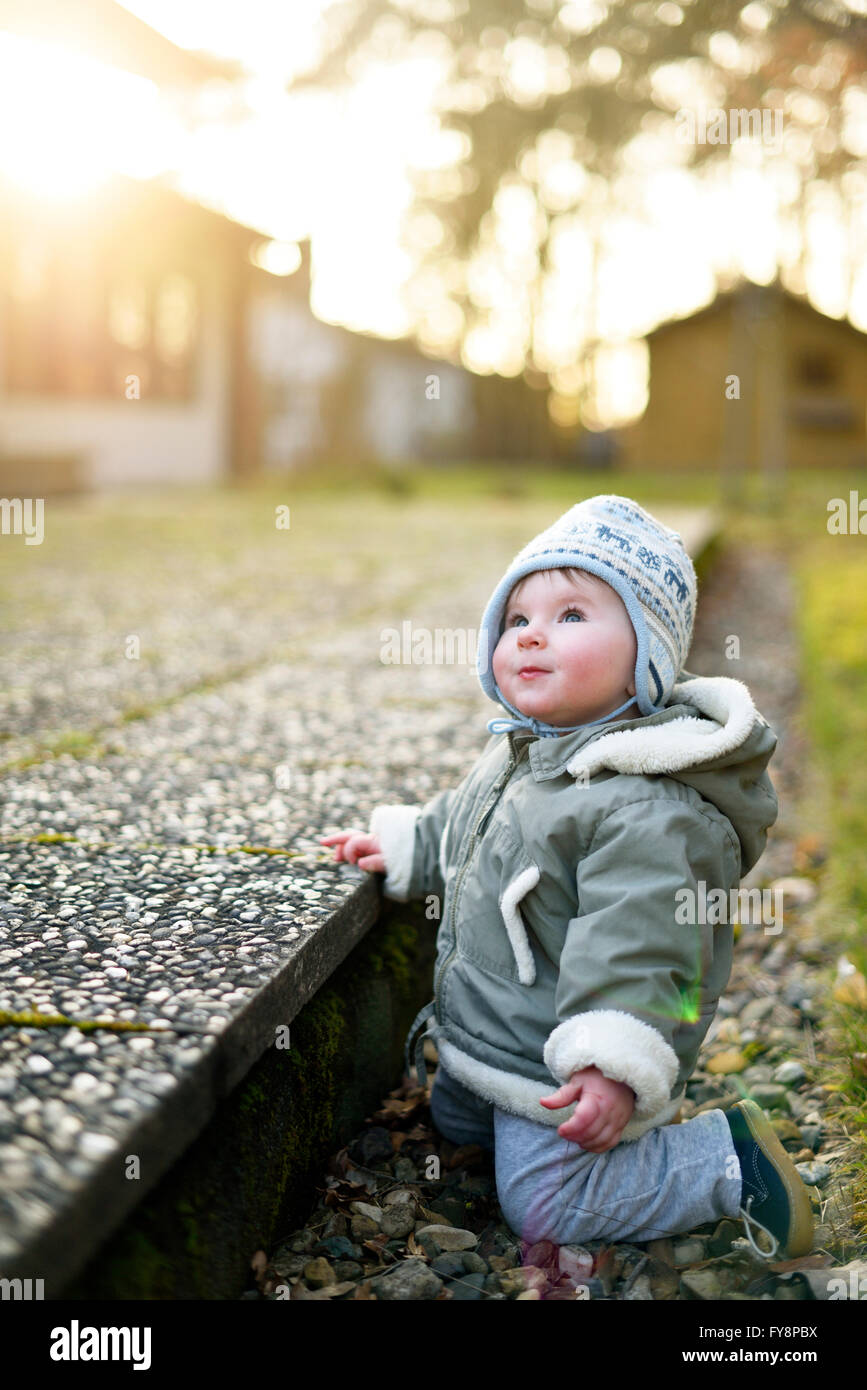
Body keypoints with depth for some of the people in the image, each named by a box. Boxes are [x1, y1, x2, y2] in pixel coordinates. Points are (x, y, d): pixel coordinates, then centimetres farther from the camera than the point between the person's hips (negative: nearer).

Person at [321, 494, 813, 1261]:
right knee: (456, 1120, 29)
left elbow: (640, 947, -32)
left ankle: (731, 1159, 6)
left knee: (545, 1206, -3)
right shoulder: (518, 751, 1)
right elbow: (458, 824, 21)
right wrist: (402, 847, 18)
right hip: (489, 1031, 10)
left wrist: (617, 1068, -35)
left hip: (564, 1057, -10)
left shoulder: (651, 809, -30)